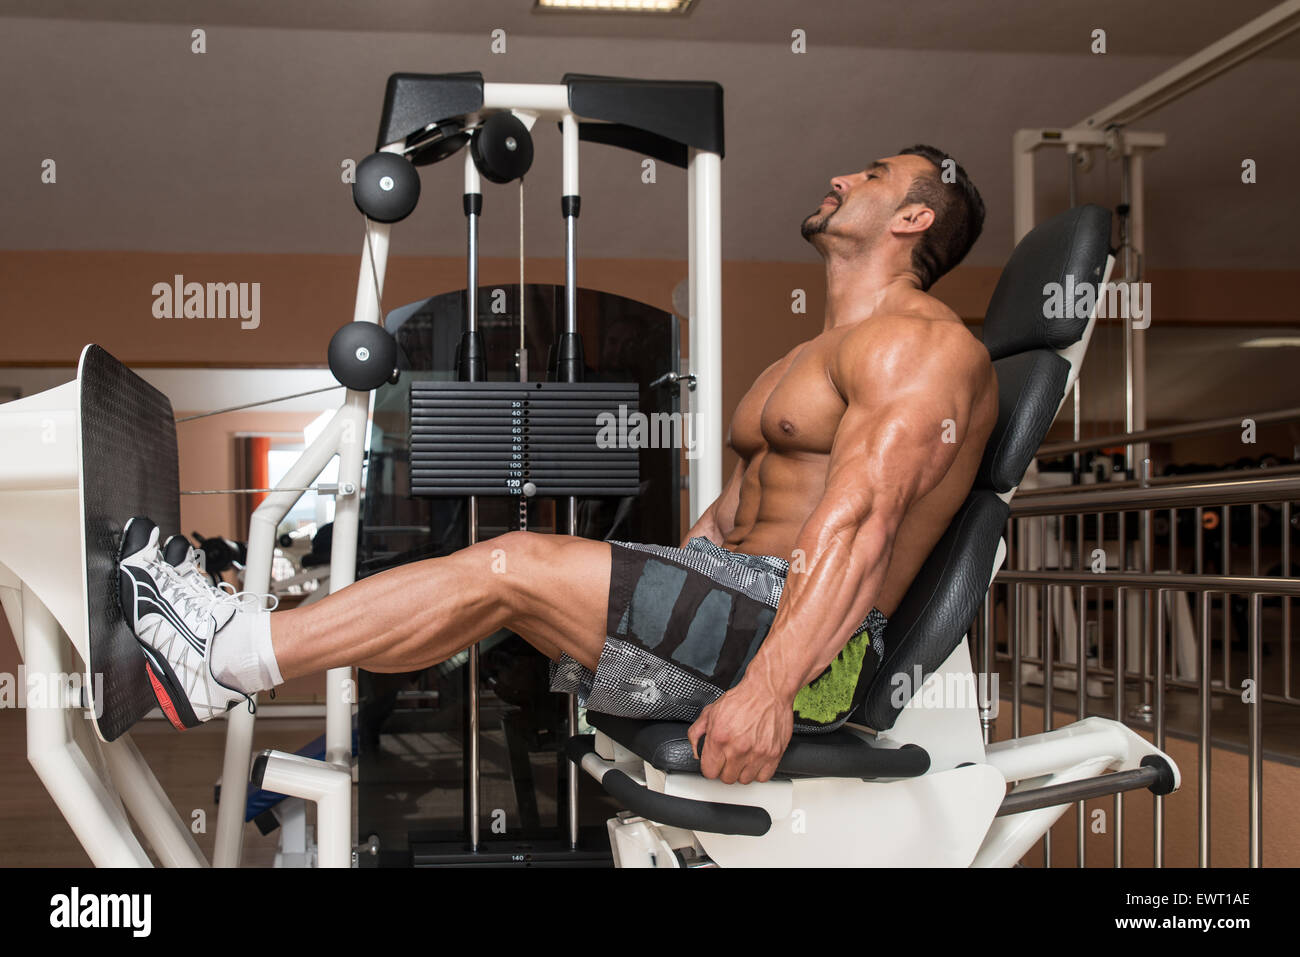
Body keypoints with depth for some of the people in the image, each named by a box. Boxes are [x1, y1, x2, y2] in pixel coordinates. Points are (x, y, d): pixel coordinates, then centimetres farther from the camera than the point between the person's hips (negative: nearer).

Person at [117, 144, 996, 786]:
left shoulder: (920, 343, -8)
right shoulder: (808, 362, 26)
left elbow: (861, 519, -23)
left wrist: (769, 689, -33)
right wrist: (606, 590, 21)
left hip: (813, 644, -9)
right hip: (733, 601, 9)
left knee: (511, 568, -17)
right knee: (512, 563, -2)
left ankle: (228, 656, -8)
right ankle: (237, 641, 0)